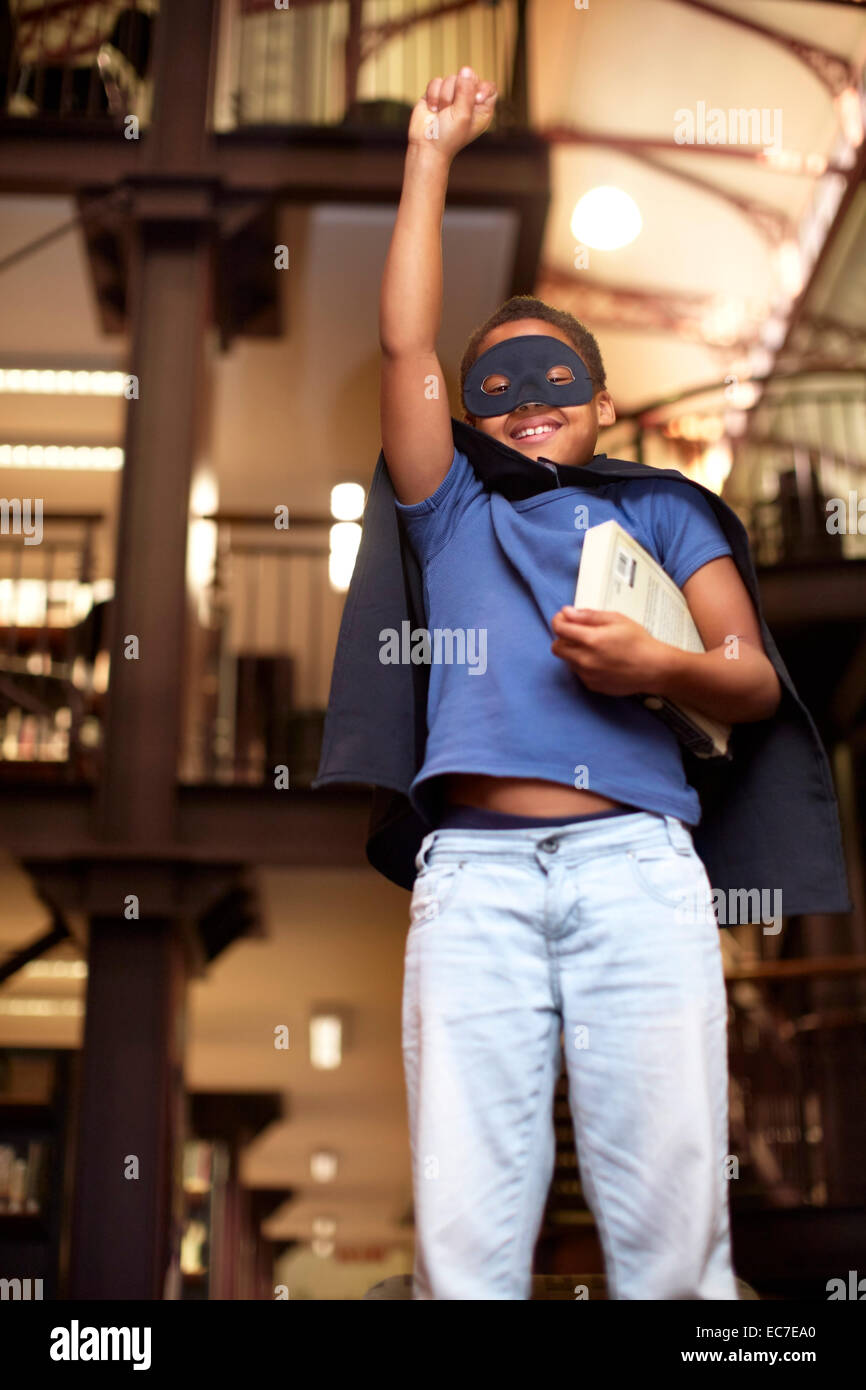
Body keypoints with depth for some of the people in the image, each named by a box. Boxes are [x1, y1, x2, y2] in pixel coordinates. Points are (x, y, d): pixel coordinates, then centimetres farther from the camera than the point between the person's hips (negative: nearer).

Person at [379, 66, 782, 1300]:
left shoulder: (660, 509, 24)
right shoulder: (454, 515, 25)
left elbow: (755, 683, 14)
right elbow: (403, 343, 16)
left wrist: (661, 666, -8)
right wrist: (432, 151, 20)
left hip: (636, 861, 0)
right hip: (474, 869, 1)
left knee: (671, 1220, -8)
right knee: (464, 1230, -8)